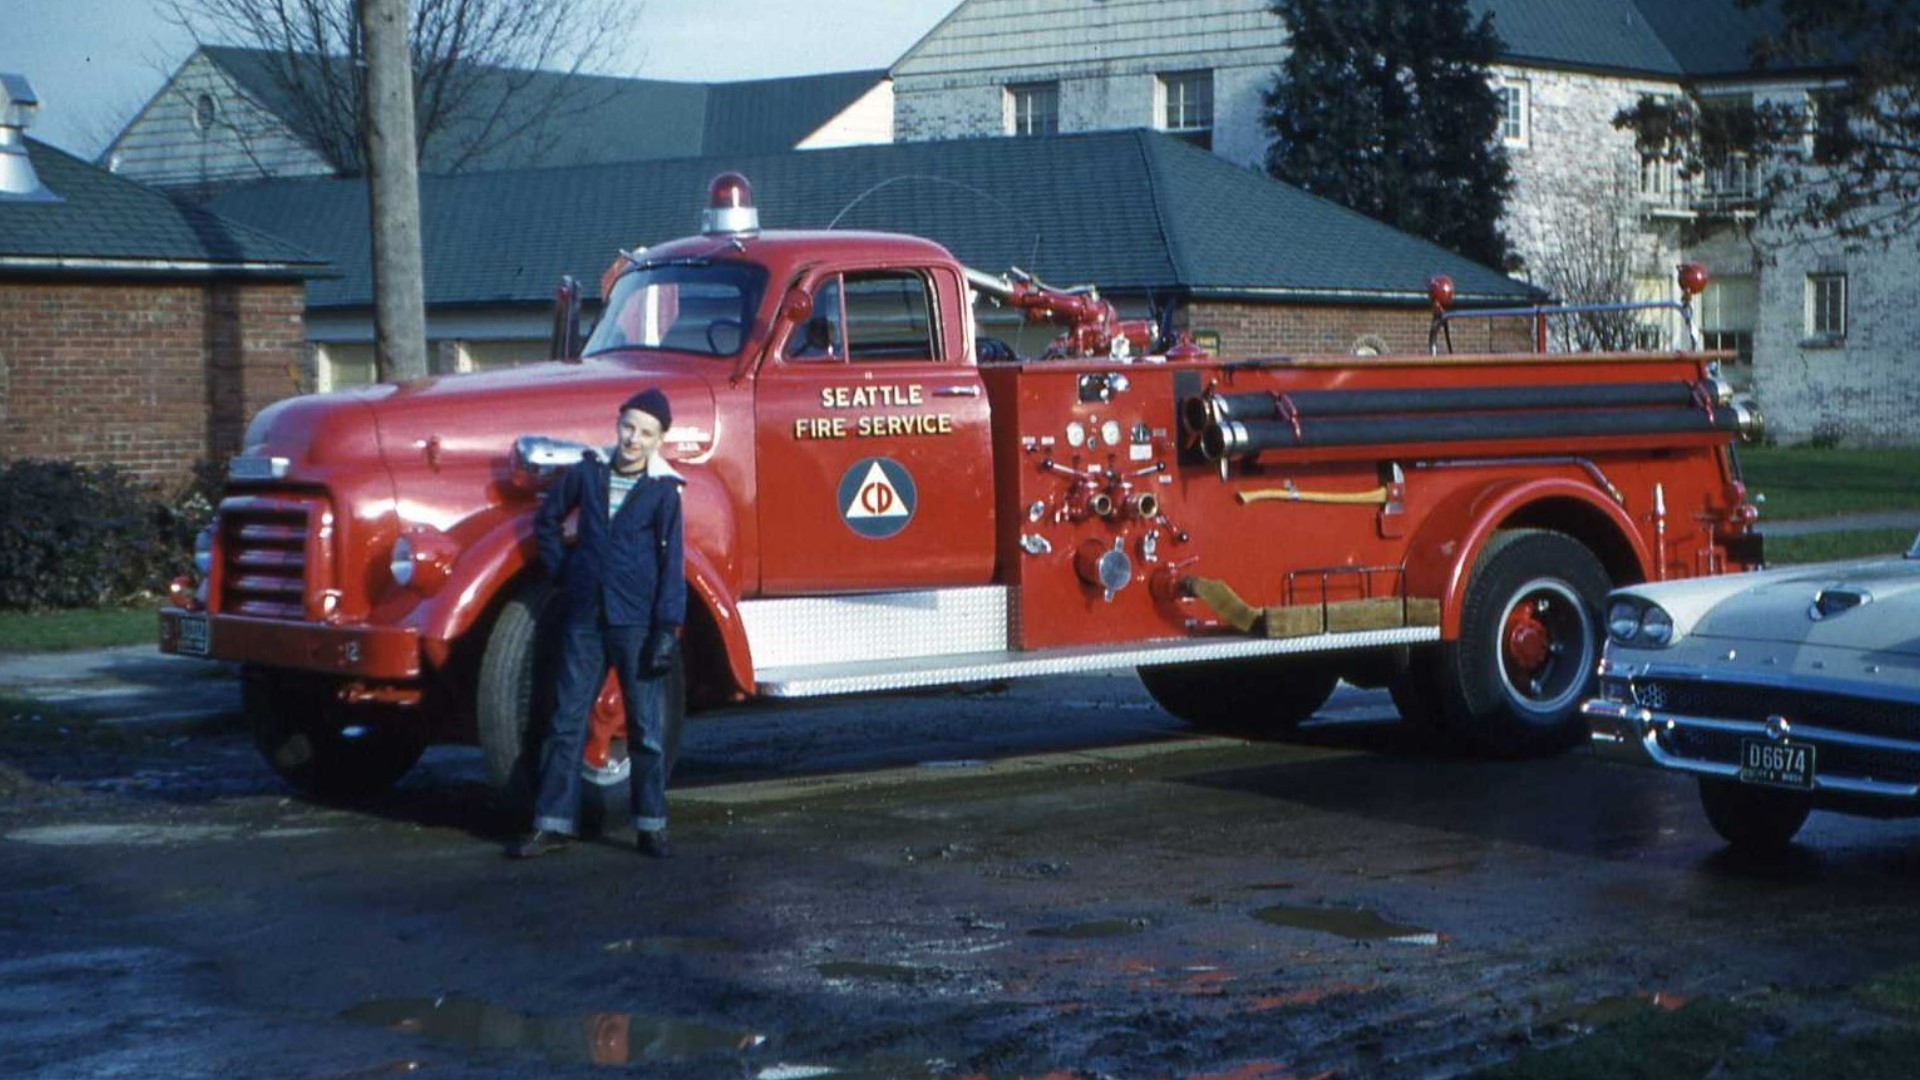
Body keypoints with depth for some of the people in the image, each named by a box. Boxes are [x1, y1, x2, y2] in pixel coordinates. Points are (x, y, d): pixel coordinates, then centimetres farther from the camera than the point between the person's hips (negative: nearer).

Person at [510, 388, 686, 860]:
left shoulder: (662, 490, -3)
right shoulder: (588, 473, 5)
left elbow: (672, 563, -5)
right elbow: (547, 519, 20)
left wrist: (667, 629, -10)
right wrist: (561, 571, 10)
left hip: (636, 621, -3)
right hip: (584, 617, 3)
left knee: (645, 726, 3)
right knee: (567, 720, 5)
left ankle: (651, 825, 11)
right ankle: (553, 824, 10)